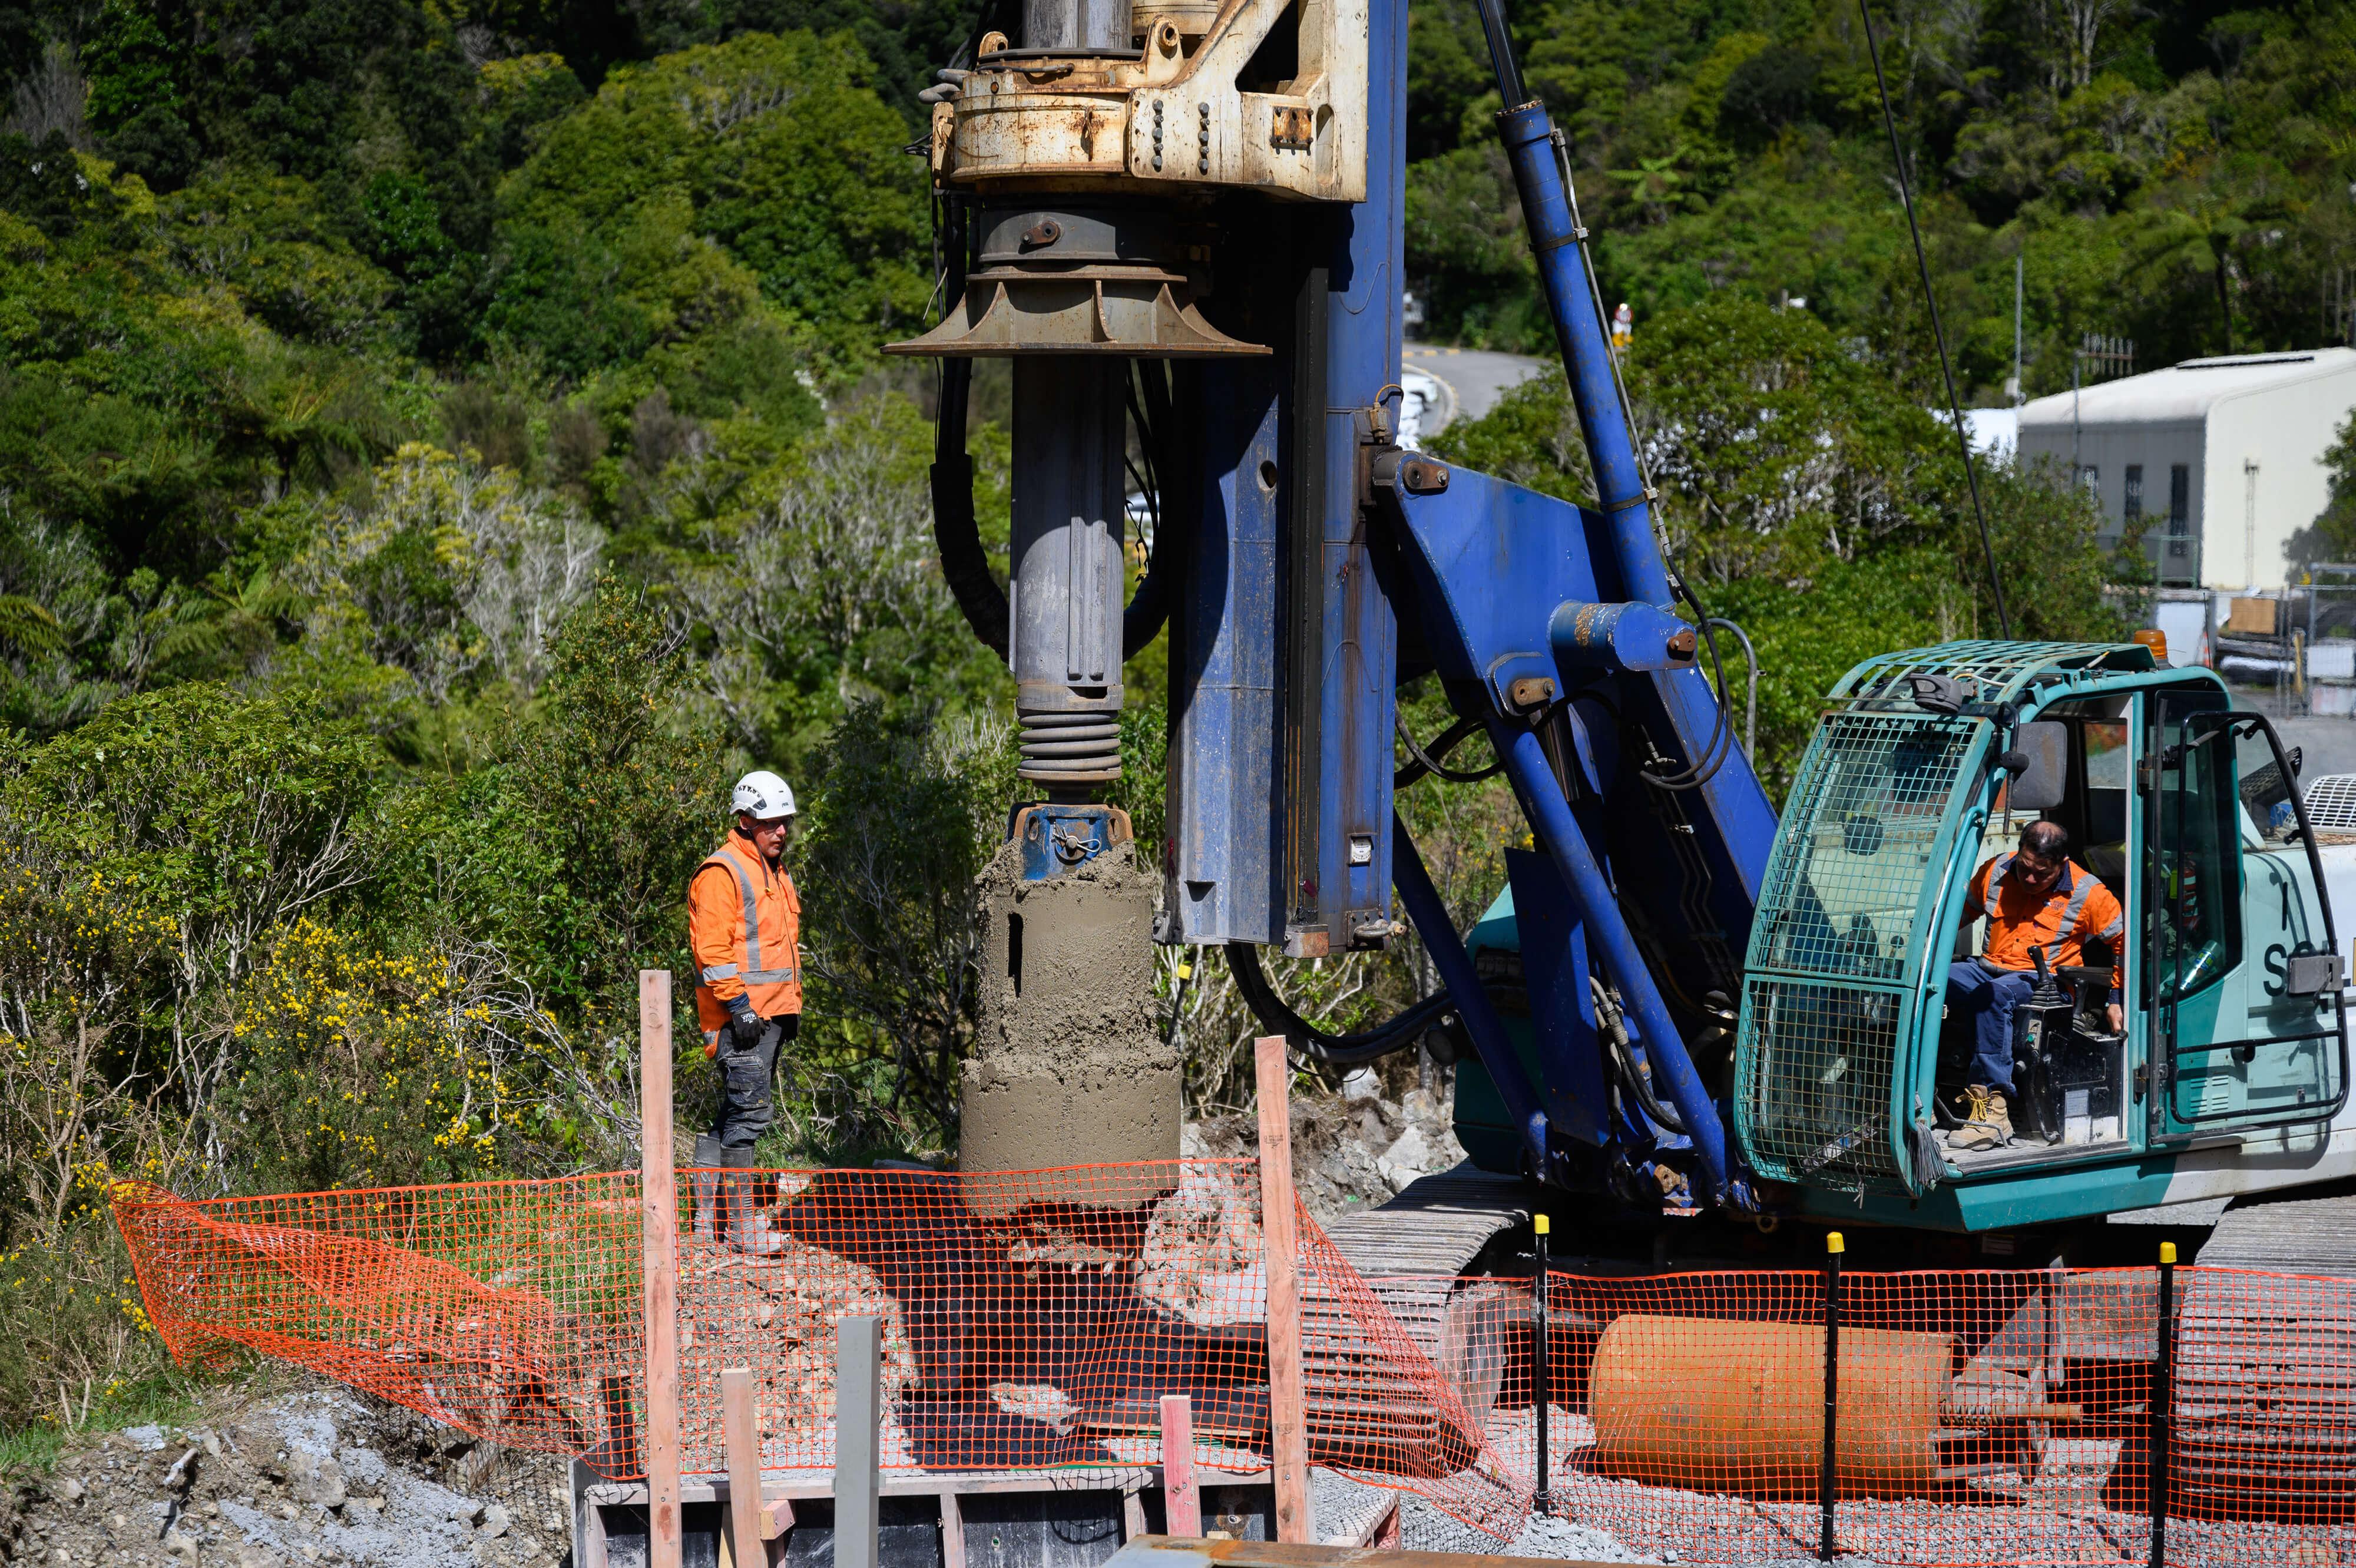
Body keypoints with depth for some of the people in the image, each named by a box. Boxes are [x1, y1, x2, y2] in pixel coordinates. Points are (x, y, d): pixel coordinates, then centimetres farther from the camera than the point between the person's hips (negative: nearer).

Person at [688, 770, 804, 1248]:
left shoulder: (775, 874, 21)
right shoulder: (722, 873, -10)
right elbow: (712, 948, -17)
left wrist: (792, 1007, 25)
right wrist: (739, 1004, -21)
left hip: (771, 1013, 10)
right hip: (742, 1016, -10)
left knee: (737, 1114, 12)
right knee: (748, 1111, -11)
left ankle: (708, 1216, 19)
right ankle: (738, 1226, -9)